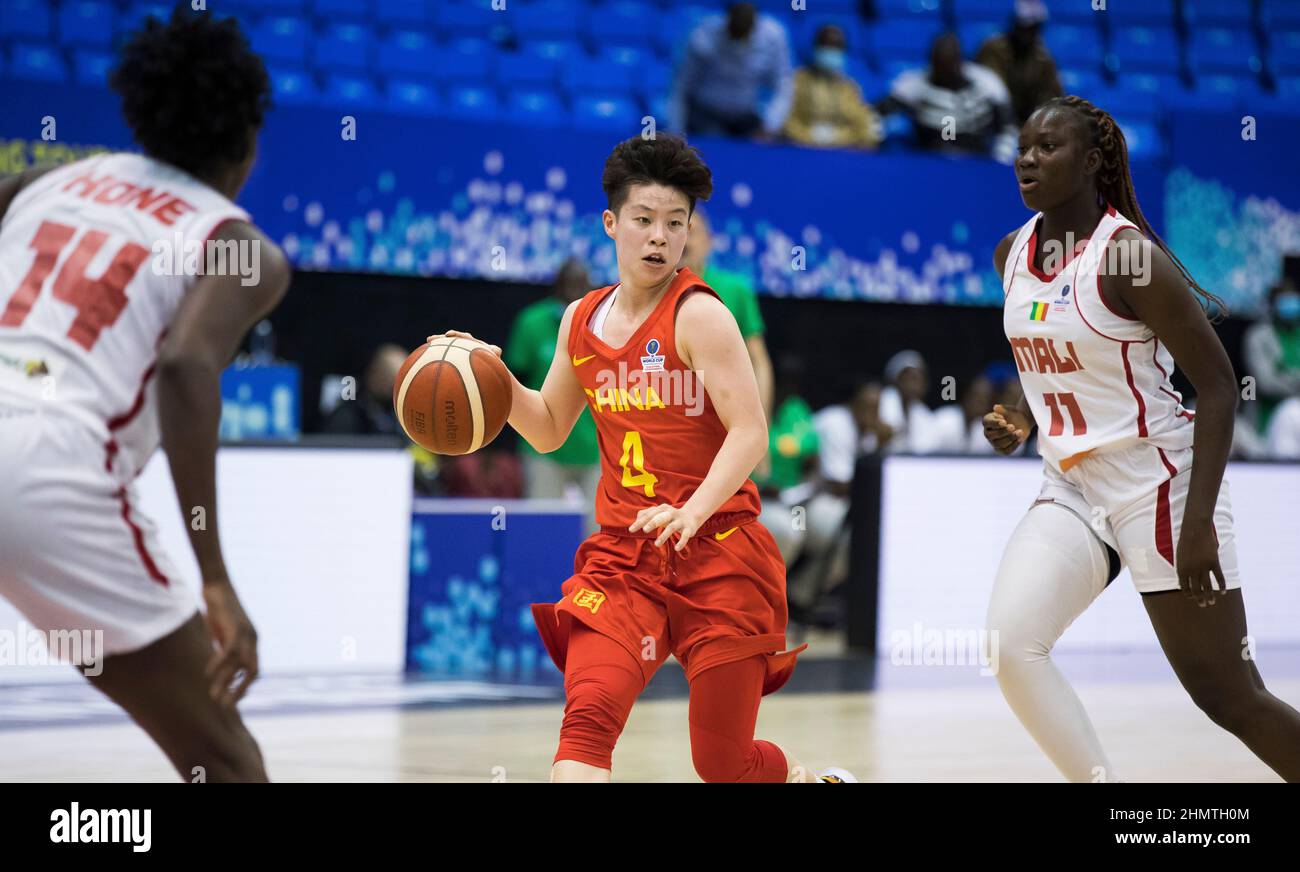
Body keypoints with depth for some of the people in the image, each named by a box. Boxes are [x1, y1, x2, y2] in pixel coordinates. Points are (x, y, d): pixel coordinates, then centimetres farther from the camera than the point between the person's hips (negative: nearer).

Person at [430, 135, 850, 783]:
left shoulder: (698, 314, -8)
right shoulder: (581, 321, 10)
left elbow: (750, 433, -15)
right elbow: (549, 431, 22)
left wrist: (692, 512, -30)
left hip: (719, 557, -4)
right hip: (624, 554, 4)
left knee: (723, 766, 5)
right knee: (587, 718, -22)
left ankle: (810, 778, 38)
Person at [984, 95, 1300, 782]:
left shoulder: (1128, 253, -16)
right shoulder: (1012, 255, 6)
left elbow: (1218, 385, -16)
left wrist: (1199, 522, -22)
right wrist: (1020, 423, 3)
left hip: (1158, 482, -7)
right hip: (1070, 487, 7)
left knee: (1229, 697, -1)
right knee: (1010, 643, -17)